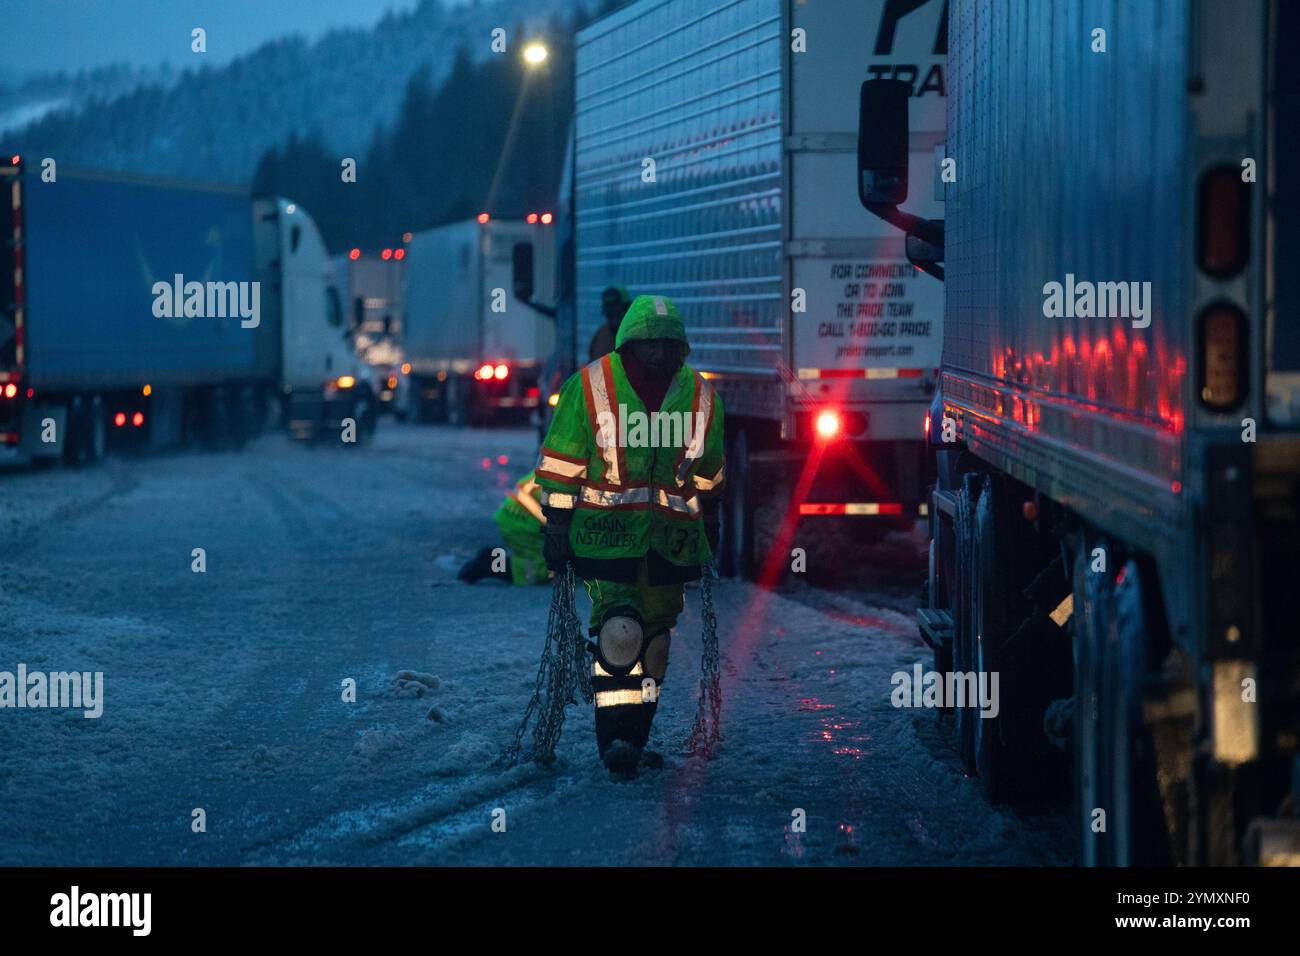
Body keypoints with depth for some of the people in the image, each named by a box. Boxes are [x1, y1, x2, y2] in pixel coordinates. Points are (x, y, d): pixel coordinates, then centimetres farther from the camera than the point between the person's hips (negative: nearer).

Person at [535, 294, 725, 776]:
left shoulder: (700, 397, 7)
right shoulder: (590, 387, -5)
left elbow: (707, 477, 19)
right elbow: (560, 462, -2)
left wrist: (709, 534, 21)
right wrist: (556, 524, -5)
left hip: (670, 541, 4)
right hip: (606, 533, -4)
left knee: (654, 640, 9)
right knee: (618, 630, -16)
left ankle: (636, 736, 19)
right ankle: (614, 735, -11)